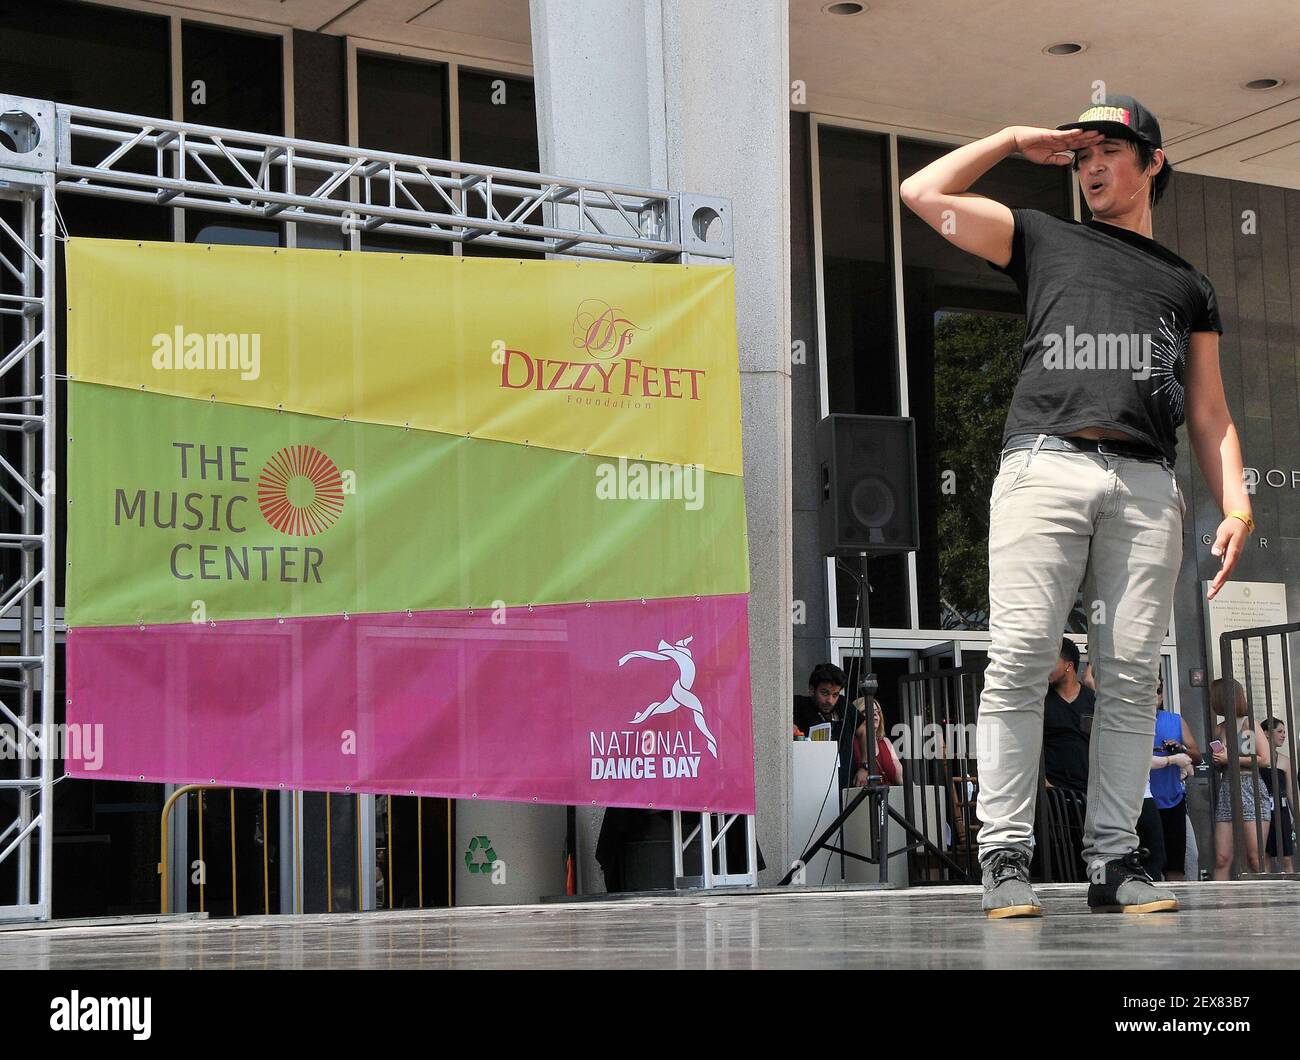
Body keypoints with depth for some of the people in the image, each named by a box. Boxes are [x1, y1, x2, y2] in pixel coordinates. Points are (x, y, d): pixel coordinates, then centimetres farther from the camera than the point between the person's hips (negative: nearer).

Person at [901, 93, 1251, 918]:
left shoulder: (1189, 287, 27)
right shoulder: (1044, 241, 25)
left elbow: (1211, 414, 20)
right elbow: (922, 193, 21)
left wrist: (1236, 506, 6)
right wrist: (1015, 140, 24)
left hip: (1147, 485, 2)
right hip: (1046, 466, -1)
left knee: (1131, 674, -5)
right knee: (1020, 660, -13)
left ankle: (1114, 859, -1)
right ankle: (1006, 856, -12)